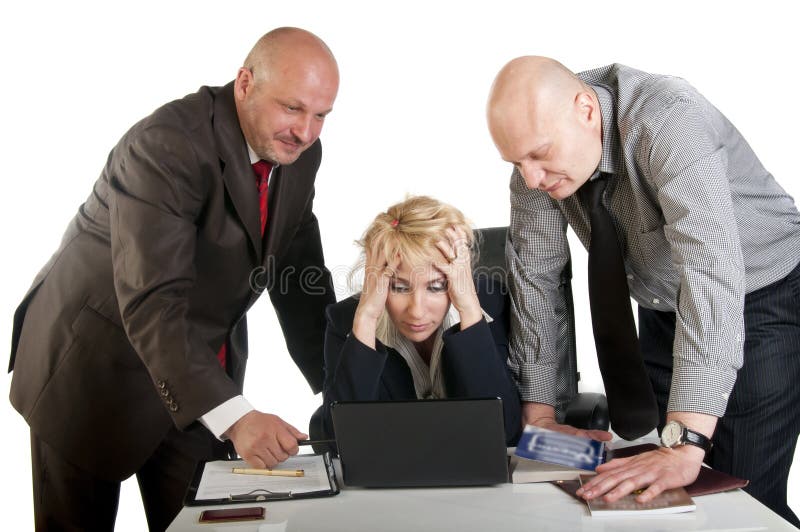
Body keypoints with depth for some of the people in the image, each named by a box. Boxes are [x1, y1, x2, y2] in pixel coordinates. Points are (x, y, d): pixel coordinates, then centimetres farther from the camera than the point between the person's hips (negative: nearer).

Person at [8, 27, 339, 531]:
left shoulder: (298, 152, -5)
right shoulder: (166, 146, -28)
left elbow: (298, 280, 3)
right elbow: (153, 302, -36)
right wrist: (234, 415, -46)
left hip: (203, 373, 6)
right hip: (94, 368, -6)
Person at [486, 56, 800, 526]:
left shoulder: (669, 120, -33)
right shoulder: (540, 146, -14)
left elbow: (711, 269, -42)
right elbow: (534, 276, -7)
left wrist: (685, 446, -47)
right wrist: (539, 415, -9)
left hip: (761, 305, -5)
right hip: (663, 311, 6)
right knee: (651, 495, 7)